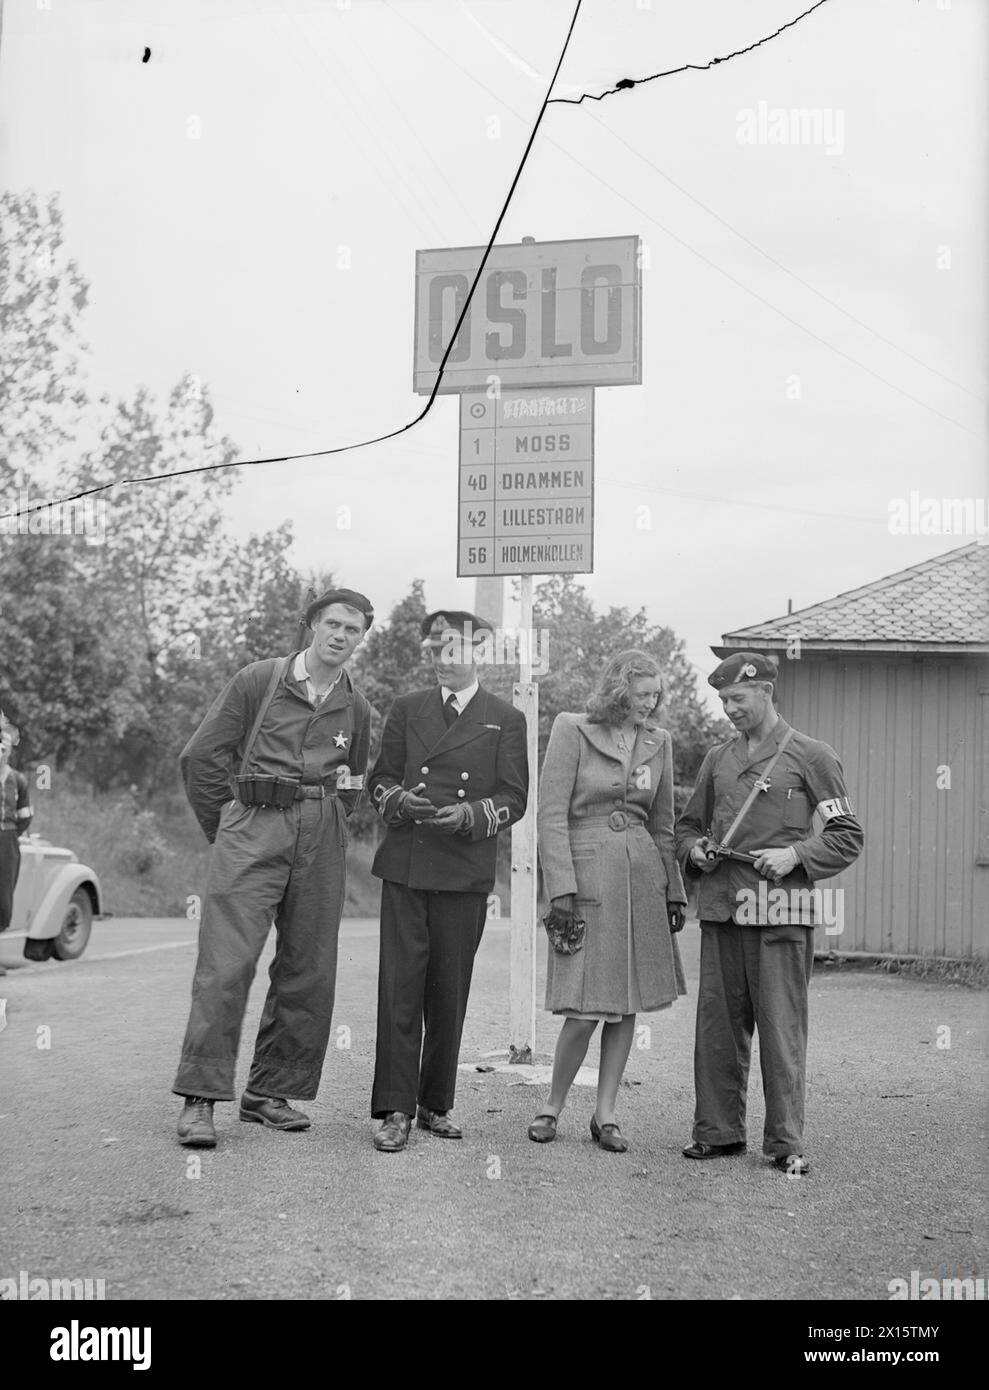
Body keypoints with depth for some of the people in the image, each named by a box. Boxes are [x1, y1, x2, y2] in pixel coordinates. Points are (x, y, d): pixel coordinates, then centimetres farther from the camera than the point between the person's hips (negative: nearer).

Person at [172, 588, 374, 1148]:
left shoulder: (356, 708, 12)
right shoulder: (259, 680, 2)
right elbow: (200, 756, 3)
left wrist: (324, 828, 12)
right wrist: (227, 829, 6)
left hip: (322, 842, 4)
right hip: (254, 832, -4)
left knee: (309, 971, 5)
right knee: (226, 964, -11)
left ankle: (270, 1093, 16)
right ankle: (200, 1098, -7)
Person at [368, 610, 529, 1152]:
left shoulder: (506, 720, 8)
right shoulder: (406, 710, 14)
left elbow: (514, 797, 3)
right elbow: (380, 778, 13)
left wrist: (470, 814, -15)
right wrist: (400, 799, -9)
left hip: (466, 873, -1)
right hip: (405, 867, 1)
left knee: (449, 990, 5)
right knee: (400, 984, -4)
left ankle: (435, 1105, 17)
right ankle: (395, 1110, 0)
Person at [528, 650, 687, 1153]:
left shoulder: (658, 741, 11)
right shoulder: (572, 731, -4)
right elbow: (552, 813, -7)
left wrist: (673, 891, 14)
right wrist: (560, 884, -14)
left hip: (642, 874, 5)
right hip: (587, 873, -5)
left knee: (627, 1004, 6)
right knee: (585, 1009, -6)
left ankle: (605, 1114, 18)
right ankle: (552, 1106, 15)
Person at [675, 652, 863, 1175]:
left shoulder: (811, 757, 2)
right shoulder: (717, 759, 16)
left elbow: (848, 837, 2)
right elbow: (687, 824, 25)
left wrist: (795, 854, -12)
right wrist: (694, 850, 4)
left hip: (781, 908, -5)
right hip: (720, 906, 5)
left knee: (781, 1028, -3)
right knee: (717, 1024, 6)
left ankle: (786, 1143, 5)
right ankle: (718, 1131, 17)